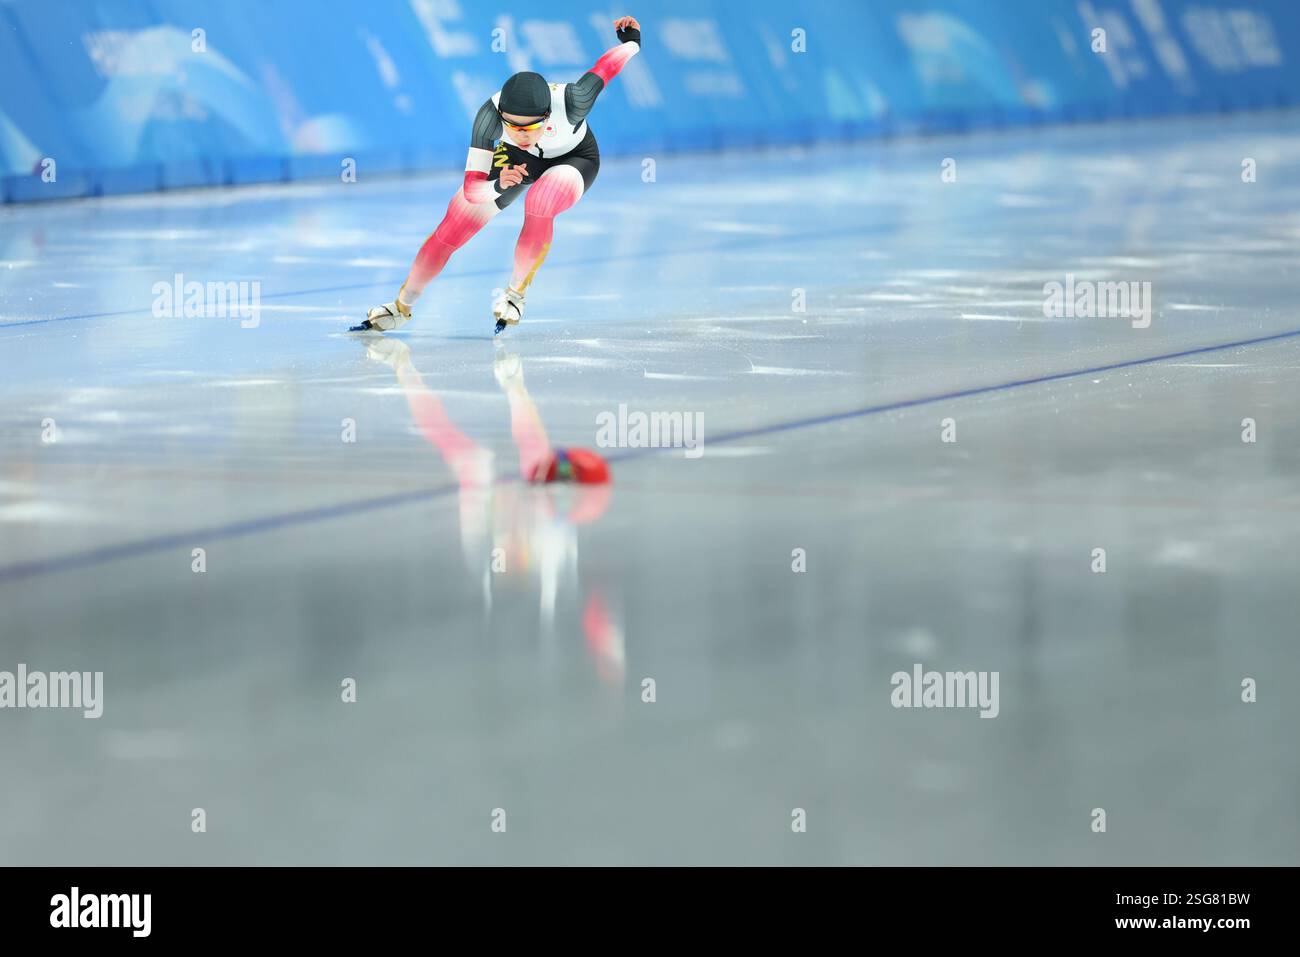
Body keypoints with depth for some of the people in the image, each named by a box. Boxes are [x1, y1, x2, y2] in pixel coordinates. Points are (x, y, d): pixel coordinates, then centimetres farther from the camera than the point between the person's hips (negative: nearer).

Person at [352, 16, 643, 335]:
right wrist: (498, 185, -58)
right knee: (451, 230, -3)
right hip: (516, 160, 2)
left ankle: (516, 293, -13)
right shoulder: (490, 113, -37)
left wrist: (631, 43, 1)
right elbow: (471, 189, -35)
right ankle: (402, 306, 20)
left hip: (575, 159, -2)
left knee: (539, 202, -35)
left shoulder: (570, 101, -42)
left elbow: (604, 68, -19)